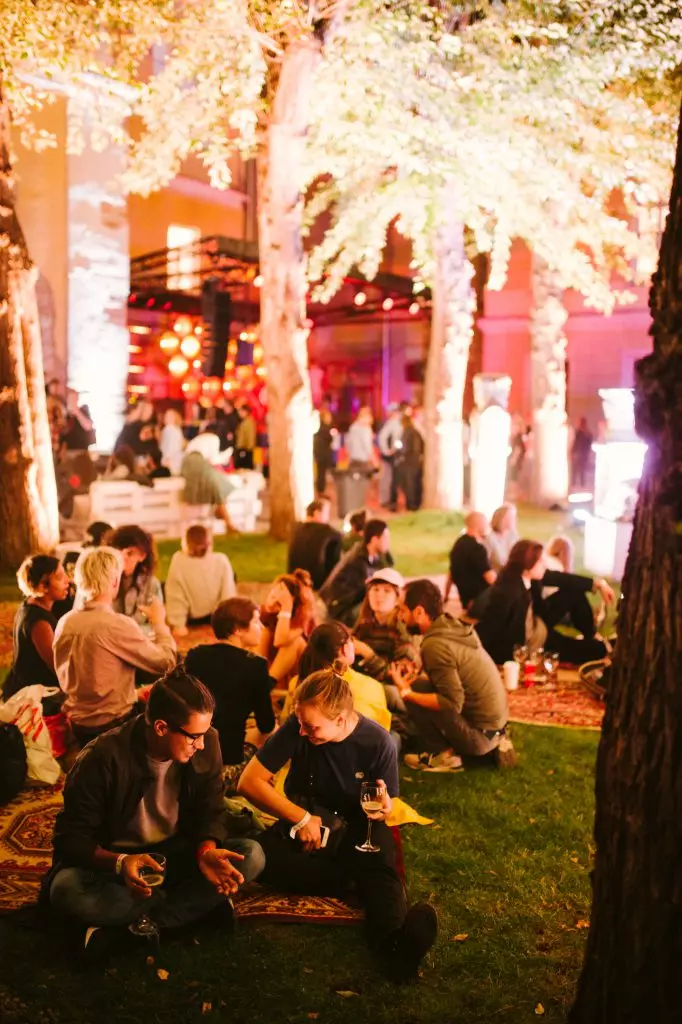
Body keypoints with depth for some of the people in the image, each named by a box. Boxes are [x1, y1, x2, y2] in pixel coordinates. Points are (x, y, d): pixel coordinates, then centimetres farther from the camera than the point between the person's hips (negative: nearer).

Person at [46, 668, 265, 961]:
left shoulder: (207, 745, -12)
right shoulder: (103, 759, -24)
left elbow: (209, 813, -4)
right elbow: (71, 836, -20)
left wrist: (207, 850, -28)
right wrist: (120, 863, -39)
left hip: (174, 855, 3)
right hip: (112, 860, -3)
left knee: (251, 855, -21)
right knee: (67, 890, -36)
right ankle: (200, 903, -19)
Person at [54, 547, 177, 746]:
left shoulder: (64, 623, -1)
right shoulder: (117, 625, -21)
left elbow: (64, 677, 11)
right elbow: (166, 662, -14)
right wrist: (159, 622, 2)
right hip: (112, 725, -6)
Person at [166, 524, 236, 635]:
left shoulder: (178, 561, -22)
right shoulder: (221, 560, -20)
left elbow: (175, 596, -15)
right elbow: (228, 594, -14)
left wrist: (178, 624, -5)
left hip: (191, 620, -1)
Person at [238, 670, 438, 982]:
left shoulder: (377, 742, -14)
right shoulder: (297, 728, -16)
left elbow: (384, 810, -1)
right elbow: (249, 781, -14)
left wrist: (383, 809, -26)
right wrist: (301, 817, -20)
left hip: (357, 827, -1)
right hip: (302, 820, 1)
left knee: (380, 865, -36)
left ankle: (394, 939, -62)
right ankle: (353, 874, -24)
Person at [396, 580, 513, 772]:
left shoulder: (435, 645, -22)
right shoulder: (456, 626, 3)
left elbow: (453, 704, -25)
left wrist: (406, 692, -17)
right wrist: (416, 677, 7)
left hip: (479, 733, -8)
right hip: (495, 724, 9)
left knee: (413, 689, -12)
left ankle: (441, 755, 0)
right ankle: (494, 745, 16)